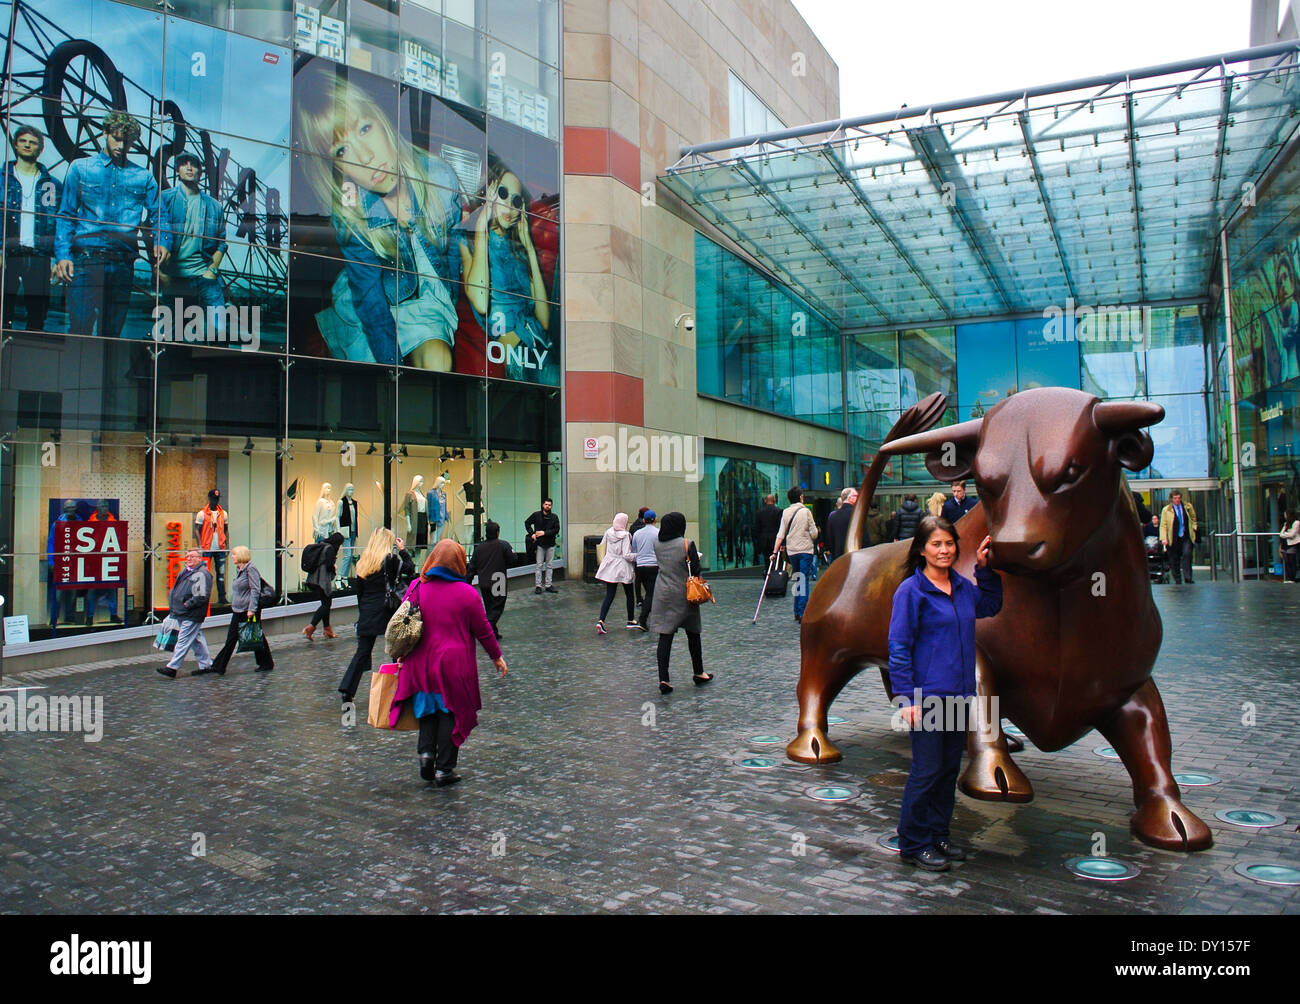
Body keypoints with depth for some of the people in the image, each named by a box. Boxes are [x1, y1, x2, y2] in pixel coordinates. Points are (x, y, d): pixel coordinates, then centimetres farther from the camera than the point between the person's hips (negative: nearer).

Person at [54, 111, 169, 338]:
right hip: (86, 259, -1)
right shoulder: (81, 168, 11)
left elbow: (156, 215, 15)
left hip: (123, 264, 2)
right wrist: (63, 255, -4)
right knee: (80, 329, -10)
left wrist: (161, 243, -7)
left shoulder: (143, 177, 15)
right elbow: (66, 215, 8)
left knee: (112, 331, 4)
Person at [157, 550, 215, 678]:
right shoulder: (185, 572, 17)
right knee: (196, 639, 15)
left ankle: (172, 668, -2)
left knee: (183, 640, -5)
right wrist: (173, 606, 14)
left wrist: (187, 604, -17)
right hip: (182, 614, 10)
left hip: (192, 616, -10)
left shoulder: (202, 574, -14)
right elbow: (175, 590, 27)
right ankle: (206, 664, 22)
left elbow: (202, 596, -22)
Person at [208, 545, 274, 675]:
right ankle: (217, 667, 7)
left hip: (250, 610, -8)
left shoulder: (250, 569, -13)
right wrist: (233, 604, 20)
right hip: (238, 610, 8)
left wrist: (251, 609, -22)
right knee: (231, 639, 7)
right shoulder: (238, 570, 13)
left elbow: (255, 590, -18)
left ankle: (267, 664, 16)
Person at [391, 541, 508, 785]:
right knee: (451, 711, 7)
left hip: (421, 662, 3)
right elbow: (483, 630, -2)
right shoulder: (467, 593, -10)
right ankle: (444, 769, 11)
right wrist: (496, 656, 12)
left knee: (428, 709, 21)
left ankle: (426, 751, 4)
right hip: (455, 664, -3)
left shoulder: (416, 587, -1)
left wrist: (402, 655, 19)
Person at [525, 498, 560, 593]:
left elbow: (556, 529, -6)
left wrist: (544, 533, -15)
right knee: (539, 565, 0)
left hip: (550, 544, 2)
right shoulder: (536, 515, 0)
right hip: (540, 544, -1)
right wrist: (532, 533, -3)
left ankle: (548, 585, 13)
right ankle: (538, 586, 4)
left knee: (549, 566, 7)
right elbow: (527, 523, 10)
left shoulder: (554, 517, 1)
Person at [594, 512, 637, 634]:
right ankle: (631, 620, 27)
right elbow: (626, 555, -19)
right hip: (623, 568, -5)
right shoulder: (625, 535, -16)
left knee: (609, 595, 4)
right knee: (629, 595, 15)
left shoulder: (608, 533, 0)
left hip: (610, 568, 5)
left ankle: (601, 620, -12)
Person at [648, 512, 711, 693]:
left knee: (665, 637, 1)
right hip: (684, 595, -3)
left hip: (663, 595, 3)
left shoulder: (657, 544, 0)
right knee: (693, 634, 15)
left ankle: (663, 679, -6)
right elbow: (696, 570, -10)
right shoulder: (687, 544, -13)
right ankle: (698, 673, 28)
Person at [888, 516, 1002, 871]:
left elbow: (991, 606, 29)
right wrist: (906, 697, -16)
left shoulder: (963, 587, 8)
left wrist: (984, 569, 14)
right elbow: (898, 648, -11)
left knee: (950, 769, 14)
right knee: (926, 771, -1)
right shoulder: (911, 590, -11)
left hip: (959, 694, 7)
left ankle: (937, 836, 28)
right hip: (927, 694, -7)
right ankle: (914, 845, 13)